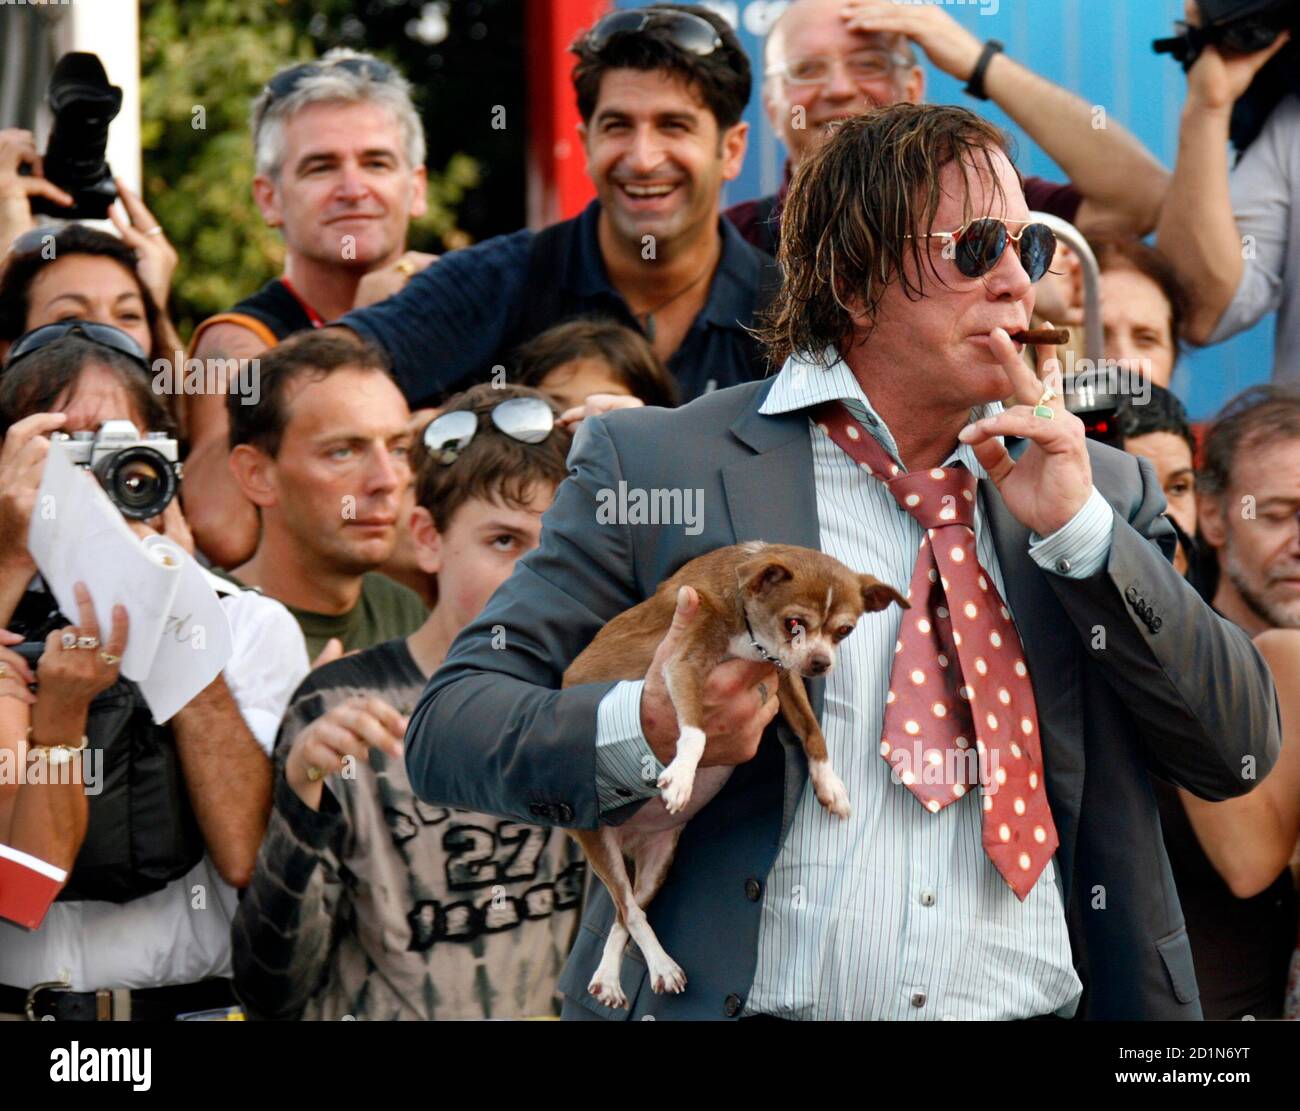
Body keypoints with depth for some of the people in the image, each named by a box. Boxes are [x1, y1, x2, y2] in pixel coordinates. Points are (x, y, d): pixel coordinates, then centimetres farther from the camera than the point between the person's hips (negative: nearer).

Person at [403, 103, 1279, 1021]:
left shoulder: (1104, 490, 18)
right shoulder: (650, 465, 6)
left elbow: (1239, 753, 12)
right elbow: (450, 724, 3)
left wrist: (1082, 531, 1)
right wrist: (645, 732, -16)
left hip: (1046, 1001, 1)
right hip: (748, 1002, -1)